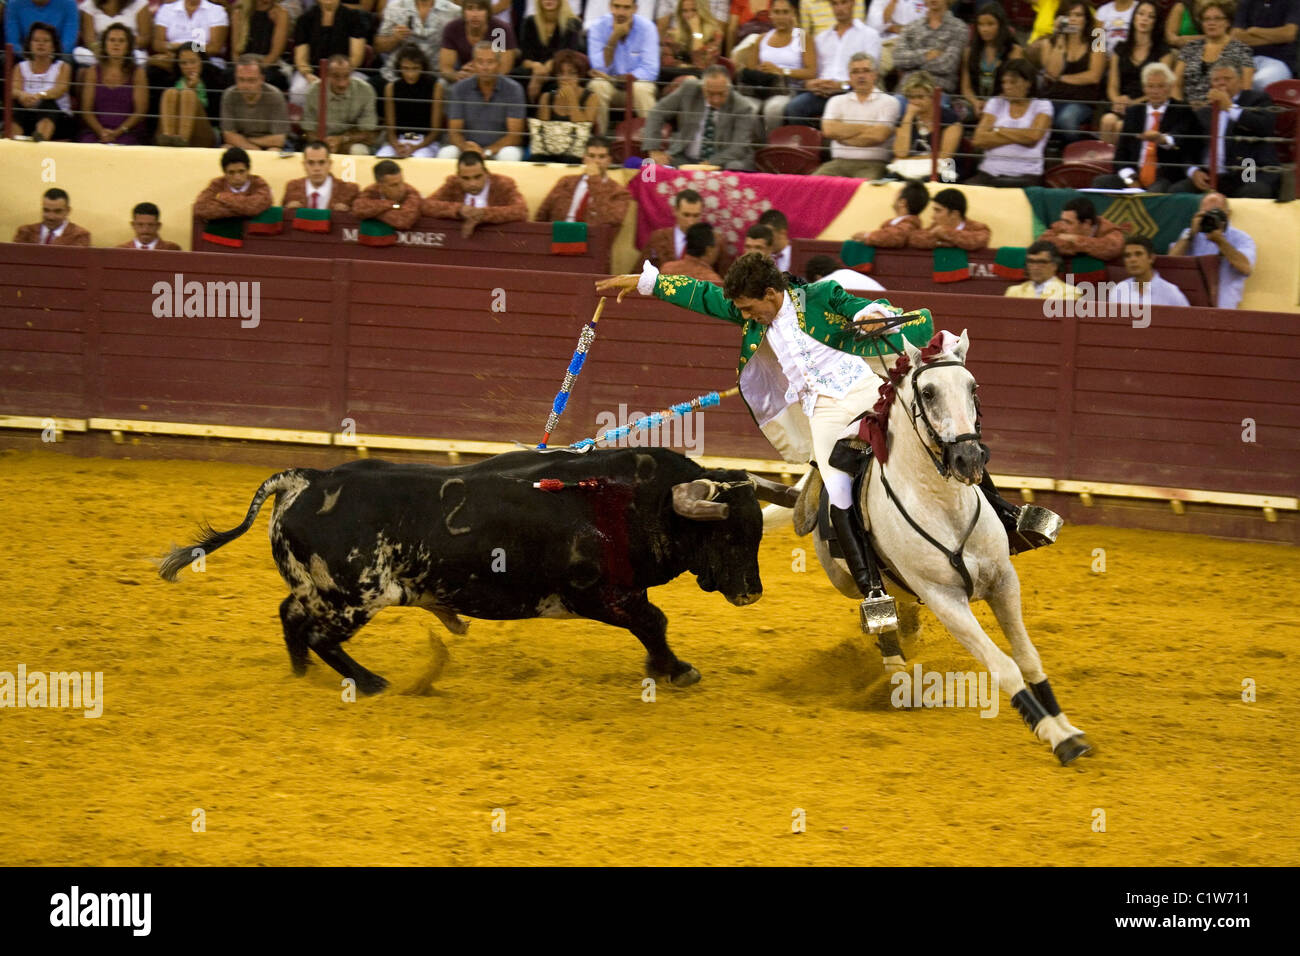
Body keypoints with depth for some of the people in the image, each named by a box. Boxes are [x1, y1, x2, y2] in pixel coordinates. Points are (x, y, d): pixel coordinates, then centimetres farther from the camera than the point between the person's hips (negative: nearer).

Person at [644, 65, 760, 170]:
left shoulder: (743, 108, -11)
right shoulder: (689, 89, -4)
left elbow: (738, 149, -15)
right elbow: (657, 113, 2)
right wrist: (654, 150, -9)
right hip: (683, 159, 1)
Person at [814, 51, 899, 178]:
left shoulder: (888, 102, 9)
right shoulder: (837, 101, 20)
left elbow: (878, 136, -6)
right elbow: (829, 130, 2)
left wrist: (843, 137, 1)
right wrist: (864, 128, 0)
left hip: (872, 164, -3)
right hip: (839, 162, 3)